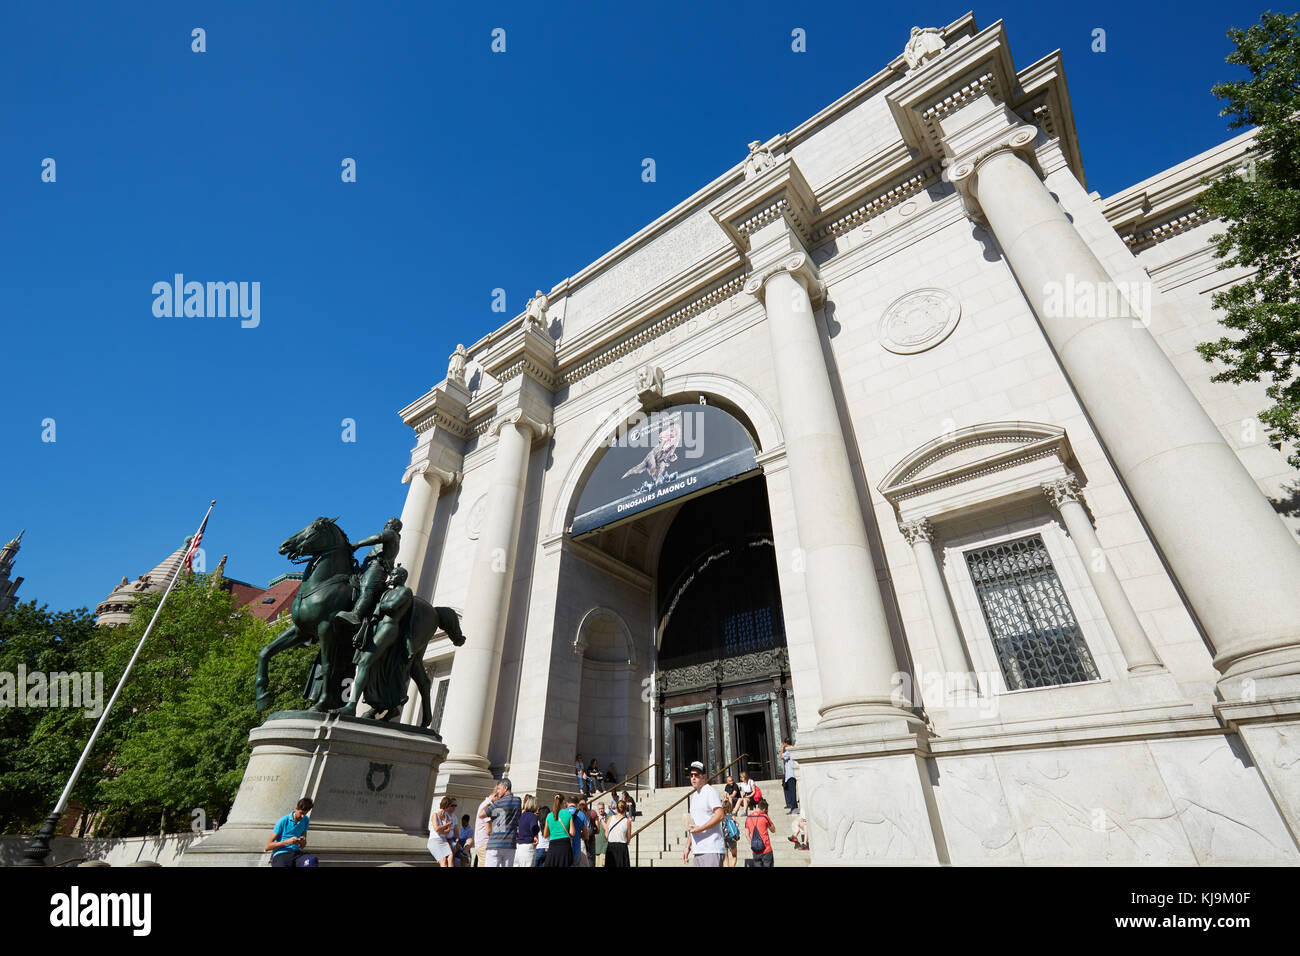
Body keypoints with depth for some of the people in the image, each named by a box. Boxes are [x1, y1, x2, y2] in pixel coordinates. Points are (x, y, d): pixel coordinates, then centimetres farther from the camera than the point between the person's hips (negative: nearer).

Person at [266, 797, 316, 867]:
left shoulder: (306, 820, 12)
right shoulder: (283, 821, -3)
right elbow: (268, 847, -3)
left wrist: (303, 843, -5)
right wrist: (287, 842, -17)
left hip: (296, 853, 4)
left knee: (313, 860, -34)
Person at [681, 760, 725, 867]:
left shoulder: (710, 792, -7)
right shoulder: (694, 796, 20)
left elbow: (720, 815, -20)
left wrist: (700, 828, -20)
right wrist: (688, 847, 17)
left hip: (711, 850, -9)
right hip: (698, 850, 9)